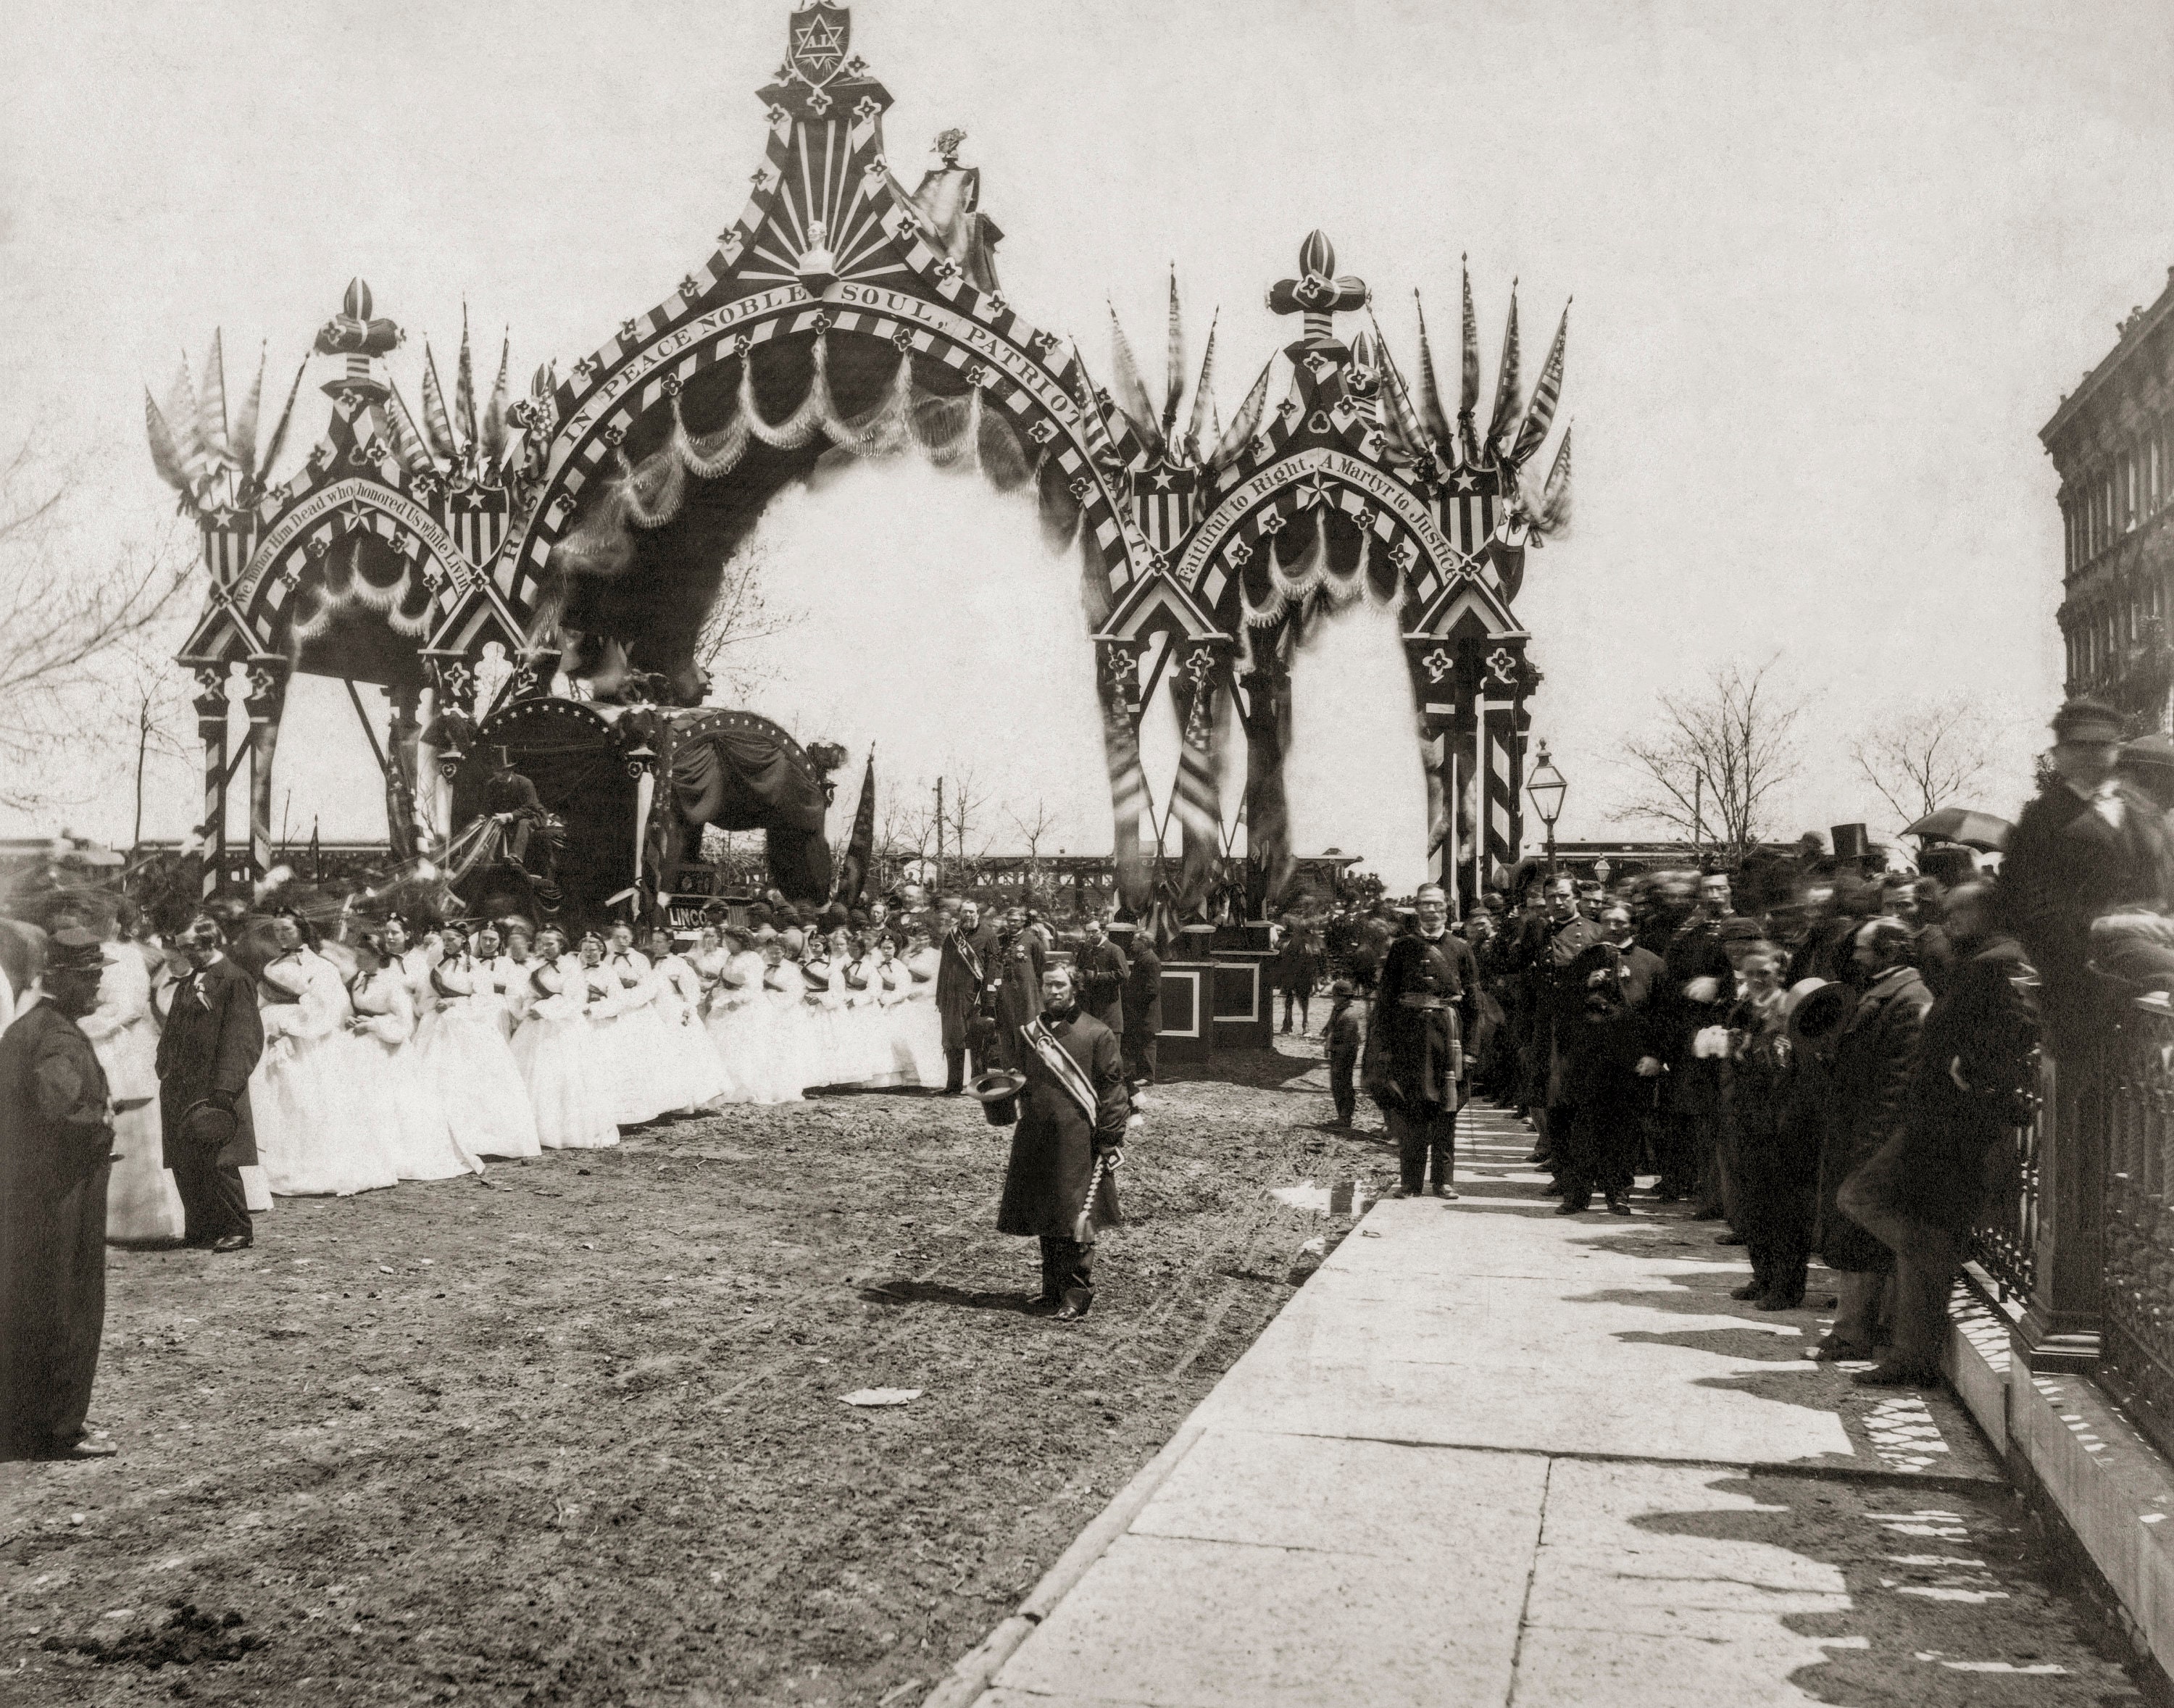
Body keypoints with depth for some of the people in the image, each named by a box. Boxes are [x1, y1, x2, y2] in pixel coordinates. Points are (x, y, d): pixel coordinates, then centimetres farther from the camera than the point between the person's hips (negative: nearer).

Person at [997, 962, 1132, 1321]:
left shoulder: (1097, 1034, -3)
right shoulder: (1029, 1033, 12)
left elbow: (1111, 1089, -4)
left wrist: (1110, 1139, -8)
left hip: (1077, 1140, -5)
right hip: (1035, 1140, 5)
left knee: (1077, 1222, -4)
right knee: (1044, 1218, 11)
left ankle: (1077, 1296, 3)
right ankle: (1053, 1289, 23)